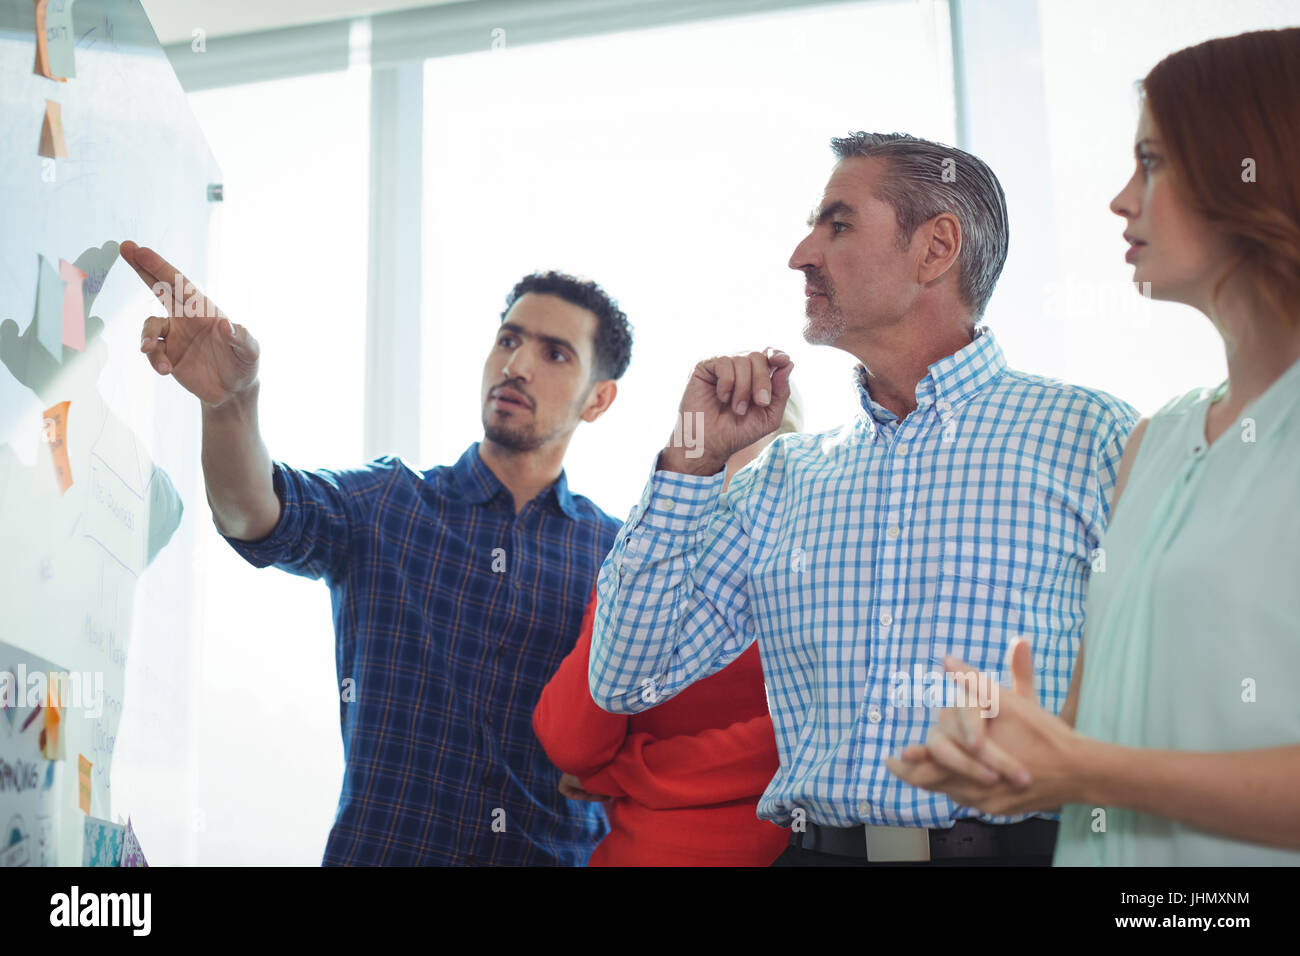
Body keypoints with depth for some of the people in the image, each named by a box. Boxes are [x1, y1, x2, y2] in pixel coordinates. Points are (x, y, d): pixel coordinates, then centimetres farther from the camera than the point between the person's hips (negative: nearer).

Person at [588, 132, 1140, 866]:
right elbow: (627, 680, 8)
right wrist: (694, 457, 5)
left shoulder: (1091, 435, 3)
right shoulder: (785, 475, 13)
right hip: (815, 846, 2)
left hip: (1017, 843, -2)